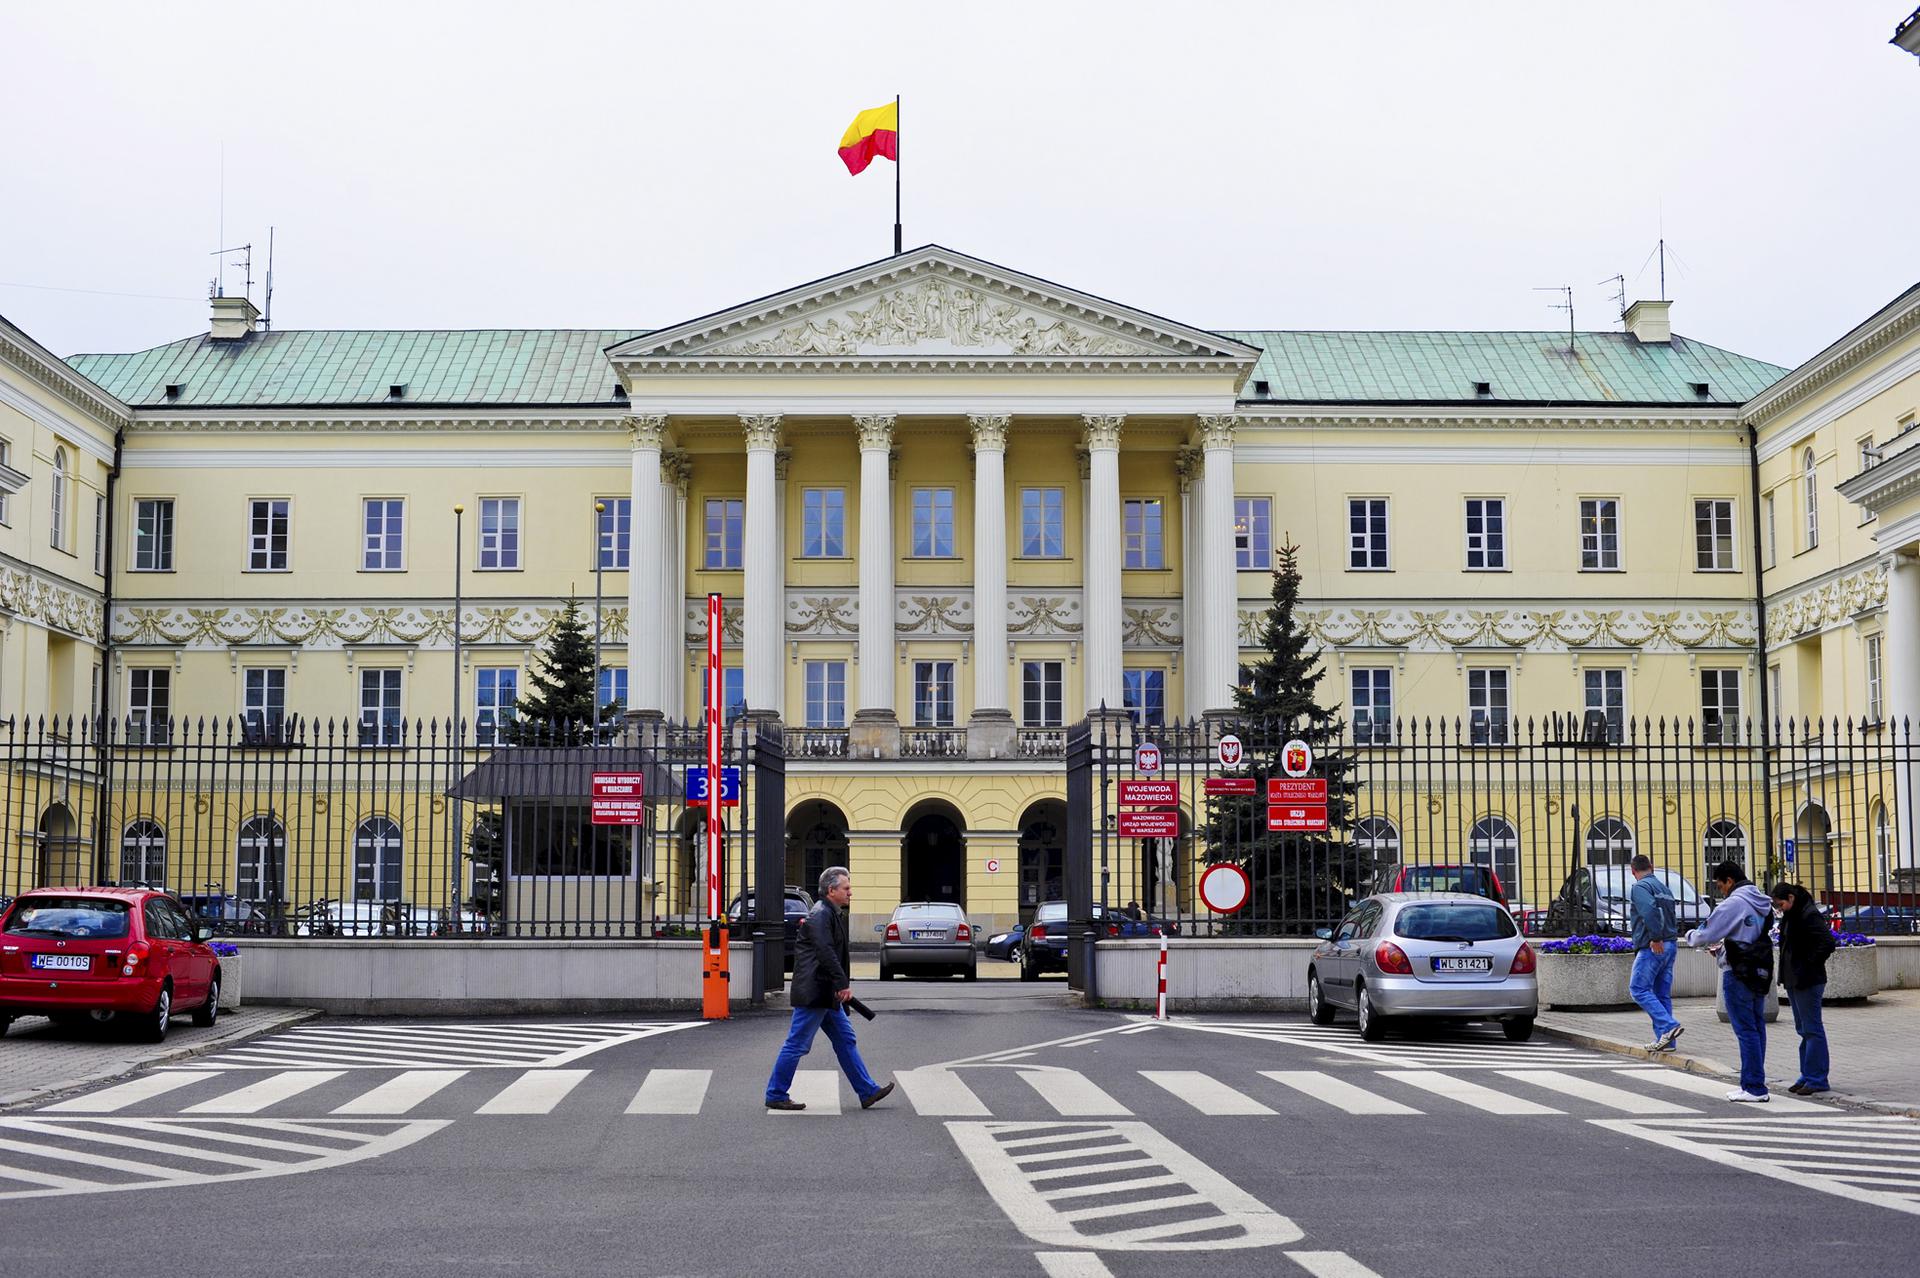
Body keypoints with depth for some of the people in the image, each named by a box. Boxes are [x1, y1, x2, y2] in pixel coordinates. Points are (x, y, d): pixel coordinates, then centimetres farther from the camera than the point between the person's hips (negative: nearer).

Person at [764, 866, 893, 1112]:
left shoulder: (833, 914, 16)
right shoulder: (820, 915, -16)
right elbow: (825, 953, -25)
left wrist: (843, 983, 15)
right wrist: (844, 983, -24)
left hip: (827, 994, 11)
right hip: (813, 992, -11)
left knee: (845, 1040, 11)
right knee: (797, 1044, -2)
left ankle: (867, 1092, 15)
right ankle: (775, 1095, 7)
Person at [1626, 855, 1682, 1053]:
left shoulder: (1640, 887, -8)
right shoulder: (1664, 888, 21)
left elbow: (1650, 910, -24)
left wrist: (1655, 938, -22)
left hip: (1652, 947, -9)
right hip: (1669, 946, 9)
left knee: (1639, 989, -7)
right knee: (1662, 993, 10)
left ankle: (1669, 1026, -20)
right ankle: (1665, 1040, 8)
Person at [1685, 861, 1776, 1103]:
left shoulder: (1733, 904, -15)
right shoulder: (1762, 903, 13)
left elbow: (1706, 934, -14)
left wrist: (1691, 936, 8)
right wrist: (1721, 948, 19)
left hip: (1738, 976, -9)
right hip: (1761, 973, 9)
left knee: (1746, 1030, -6)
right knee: (1757, 1028, 12)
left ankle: (1755, 1088, -5)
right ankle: (1753, 1084, 17)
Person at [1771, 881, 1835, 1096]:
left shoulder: (1809, 915, -16)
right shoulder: (1790, 916, 13)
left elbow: (1827, 943, -24)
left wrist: (1811, 965, -17)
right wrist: (1787, 973, 13)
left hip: (1808, 981, -10)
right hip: (1794, 980, 10)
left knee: (1812, 1029, -5)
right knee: (1803, 1030, 14)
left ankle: (1816, 1079, -1)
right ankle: (1808, 1076, 21)